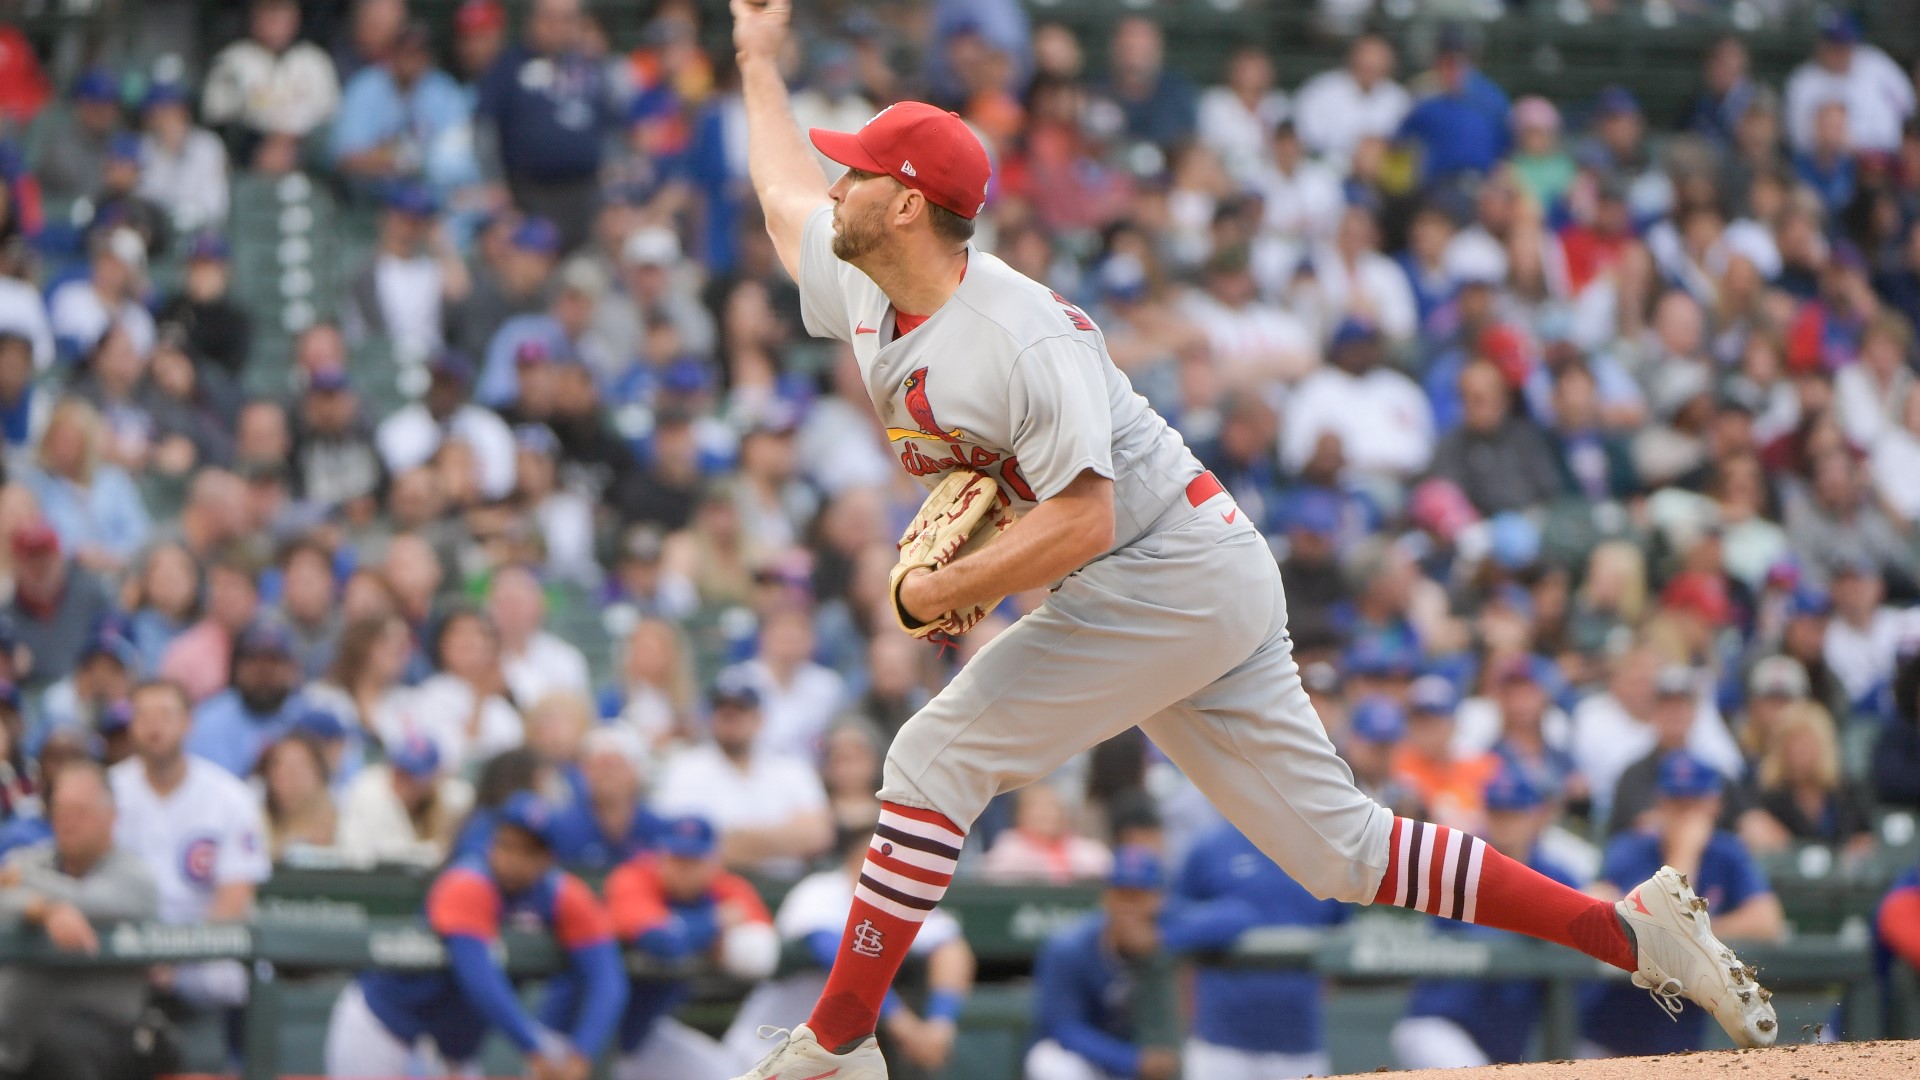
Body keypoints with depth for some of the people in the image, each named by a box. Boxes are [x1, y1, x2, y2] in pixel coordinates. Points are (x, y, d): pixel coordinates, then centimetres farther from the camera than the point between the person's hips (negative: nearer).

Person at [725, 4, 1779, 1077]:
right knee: (1341, 846, 6)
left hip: (1170, 576, -9)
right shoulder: (861, 293, 7)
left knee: (937, 758, -11)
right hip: (1205, 587, 9)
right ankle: (1633, 930, 5)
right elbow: (785, 196, 28)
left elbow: (1081, 523, -28)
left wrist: (935, 595, -20)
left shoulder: (1017, 337, -22)